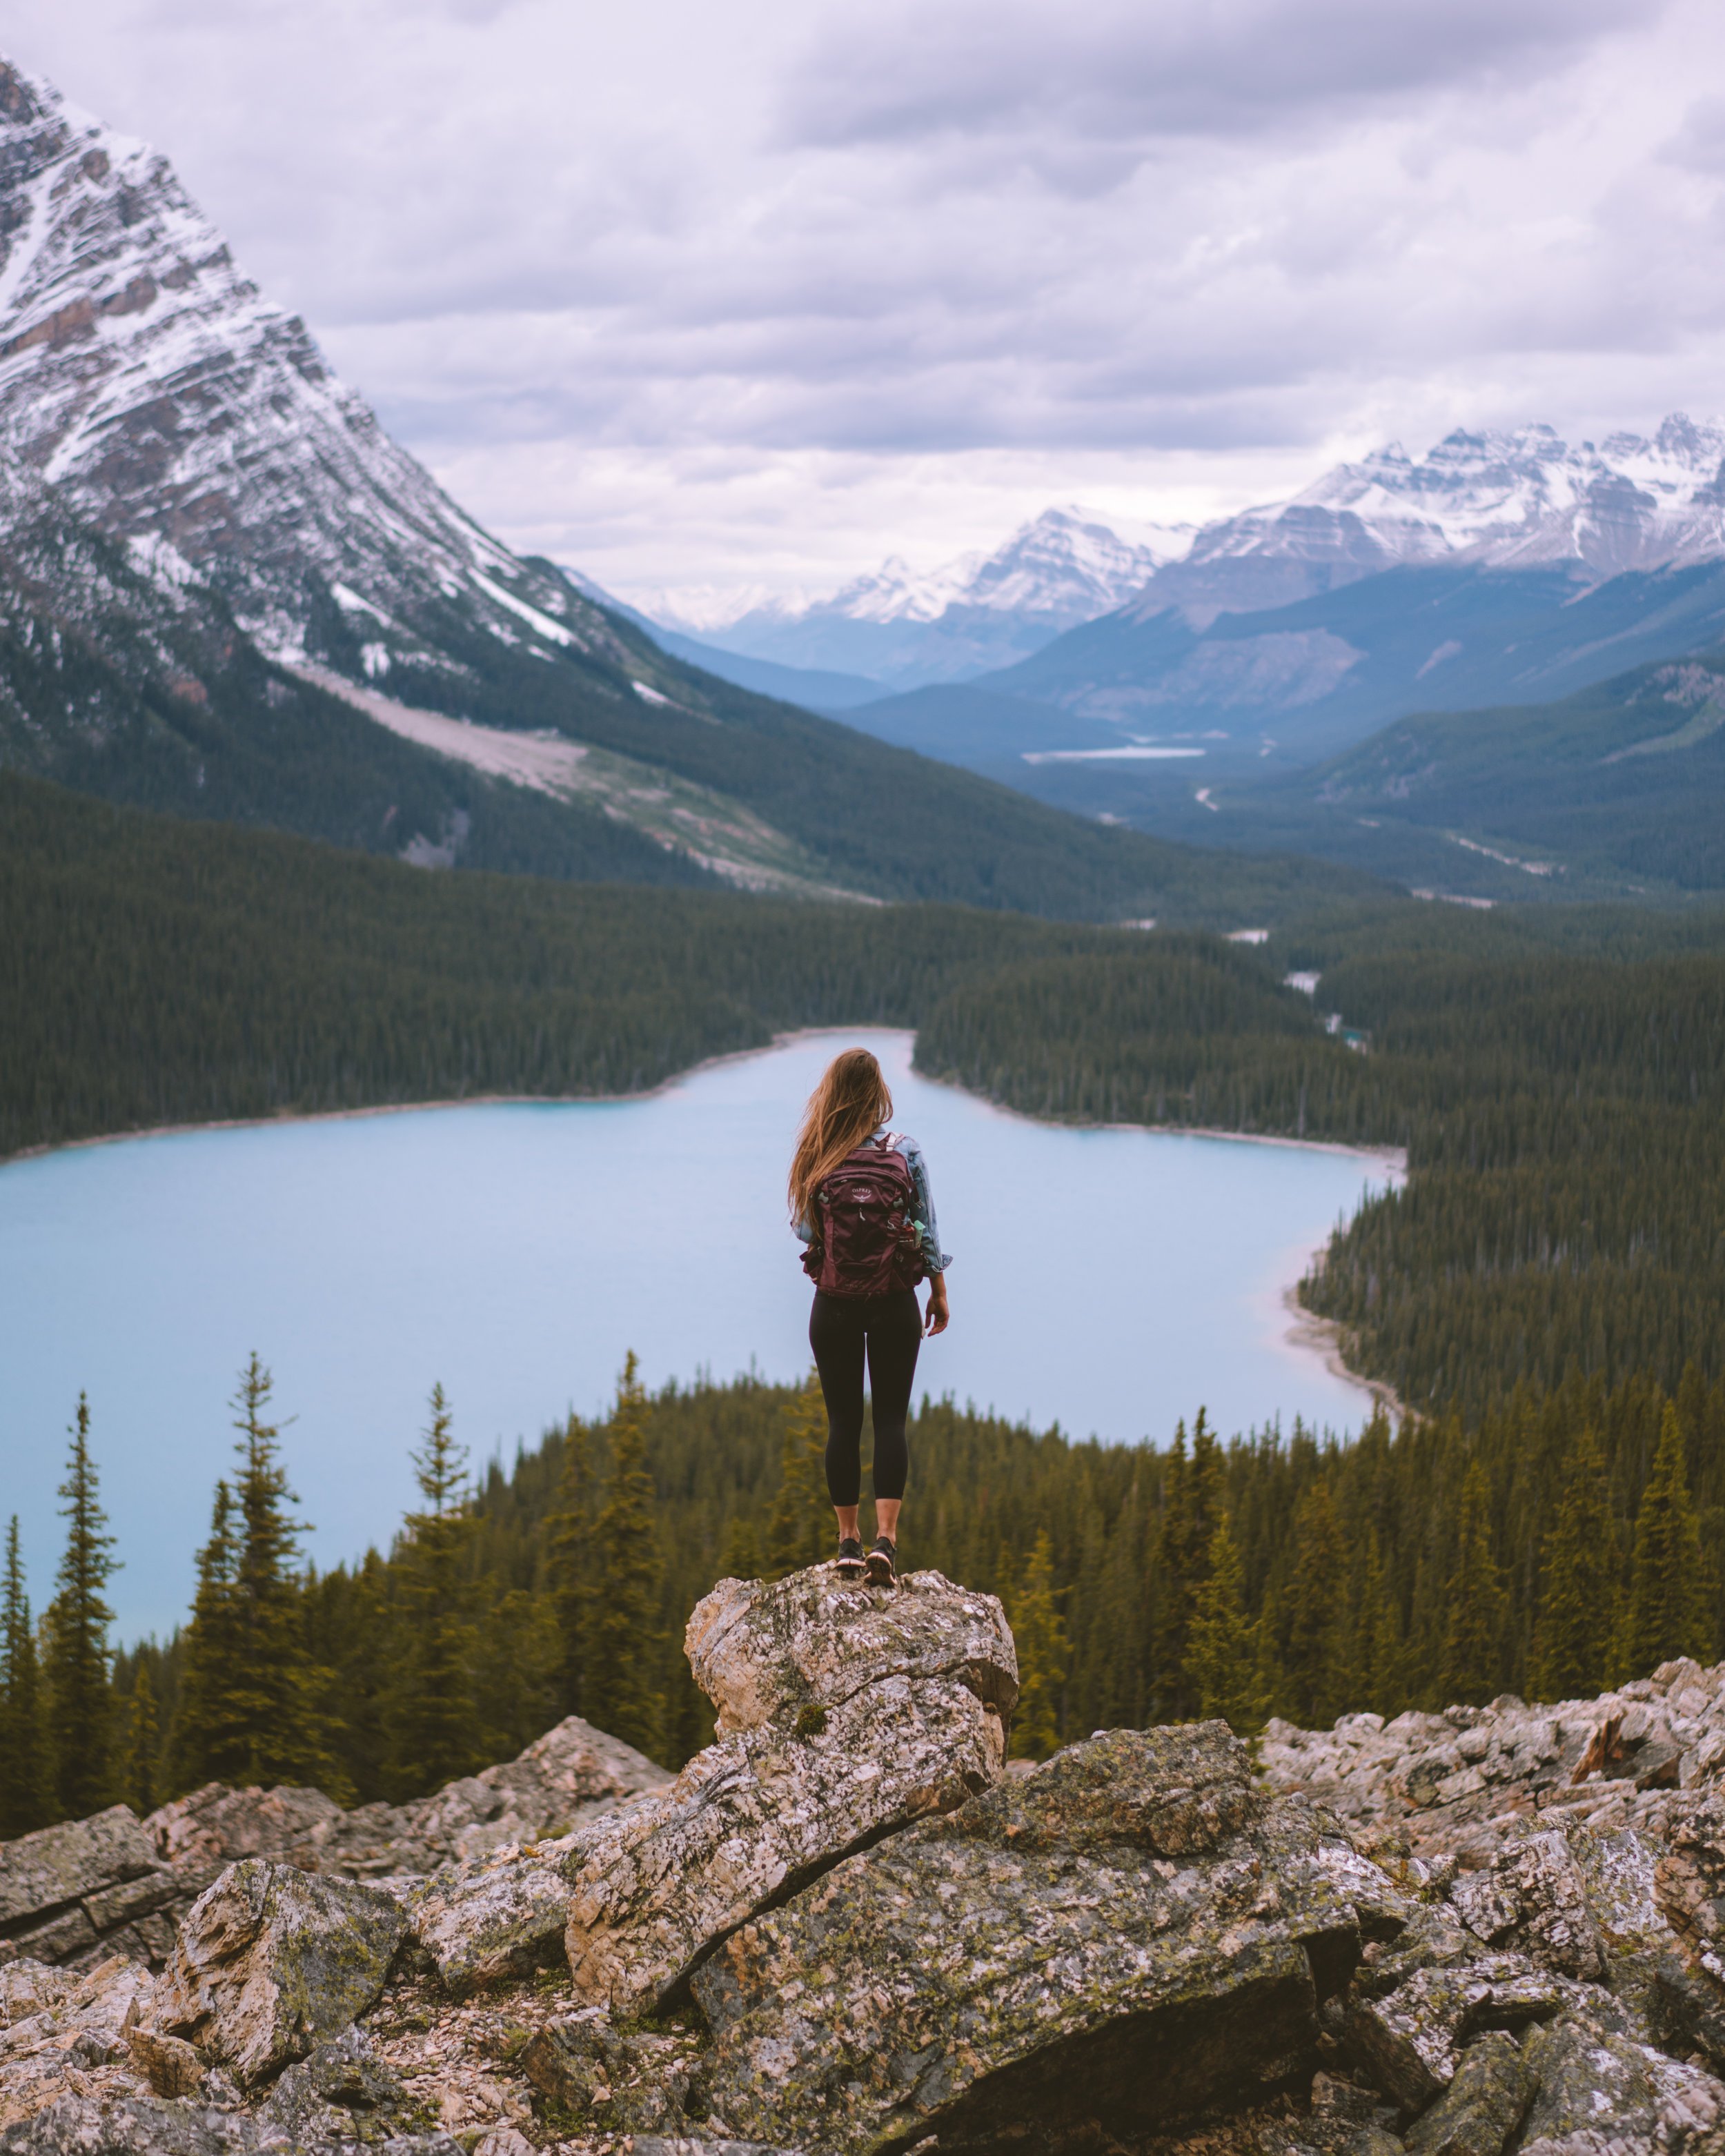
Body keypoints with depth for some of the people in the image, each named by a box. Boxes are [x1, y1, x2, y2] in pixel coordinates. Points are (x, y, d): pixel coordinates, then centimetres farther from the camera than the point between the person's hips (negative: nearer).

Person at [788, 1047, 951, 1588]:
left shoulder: (815, 1158, -6)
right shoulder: (905, 1153, -7)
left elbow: (803, 1229, 3)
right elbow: (927, 1232, -1)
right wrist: (939, 1294, 10)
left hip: (833, 1305, 1)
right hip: (894, 1305, -1)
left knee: (843, 1421, 8)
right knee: (891, 1419, 4)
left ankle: (848, 1542, 10)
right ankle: (885, 1538, -8)